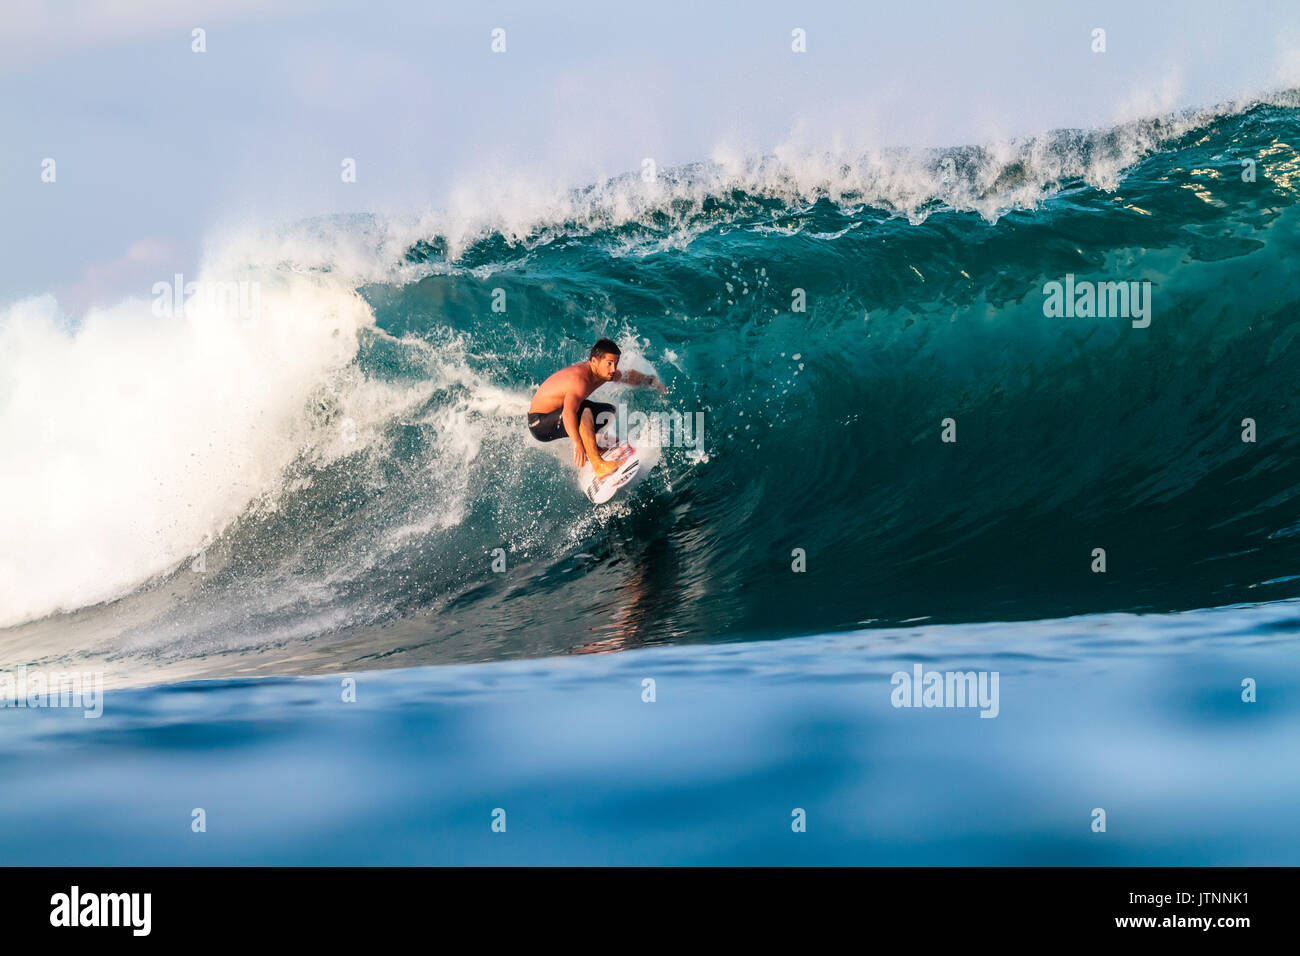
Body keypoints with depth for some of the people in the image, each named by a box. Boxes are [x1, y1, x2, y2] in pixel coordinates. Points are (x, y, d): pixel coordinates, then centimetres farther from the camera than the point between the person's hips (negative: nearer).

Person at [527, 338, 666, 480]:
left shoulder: (604, 371, -5)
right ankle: (599, 466, -33)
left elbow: (628, 375, 18)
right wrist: (577, 444, -61)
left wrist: (649, 380, 28)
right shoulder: (580, 380, -34)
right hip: (540, 423, -10)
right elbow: (568, 412, -50)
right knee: (584, 413, -35)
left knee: (609, 412, 15)